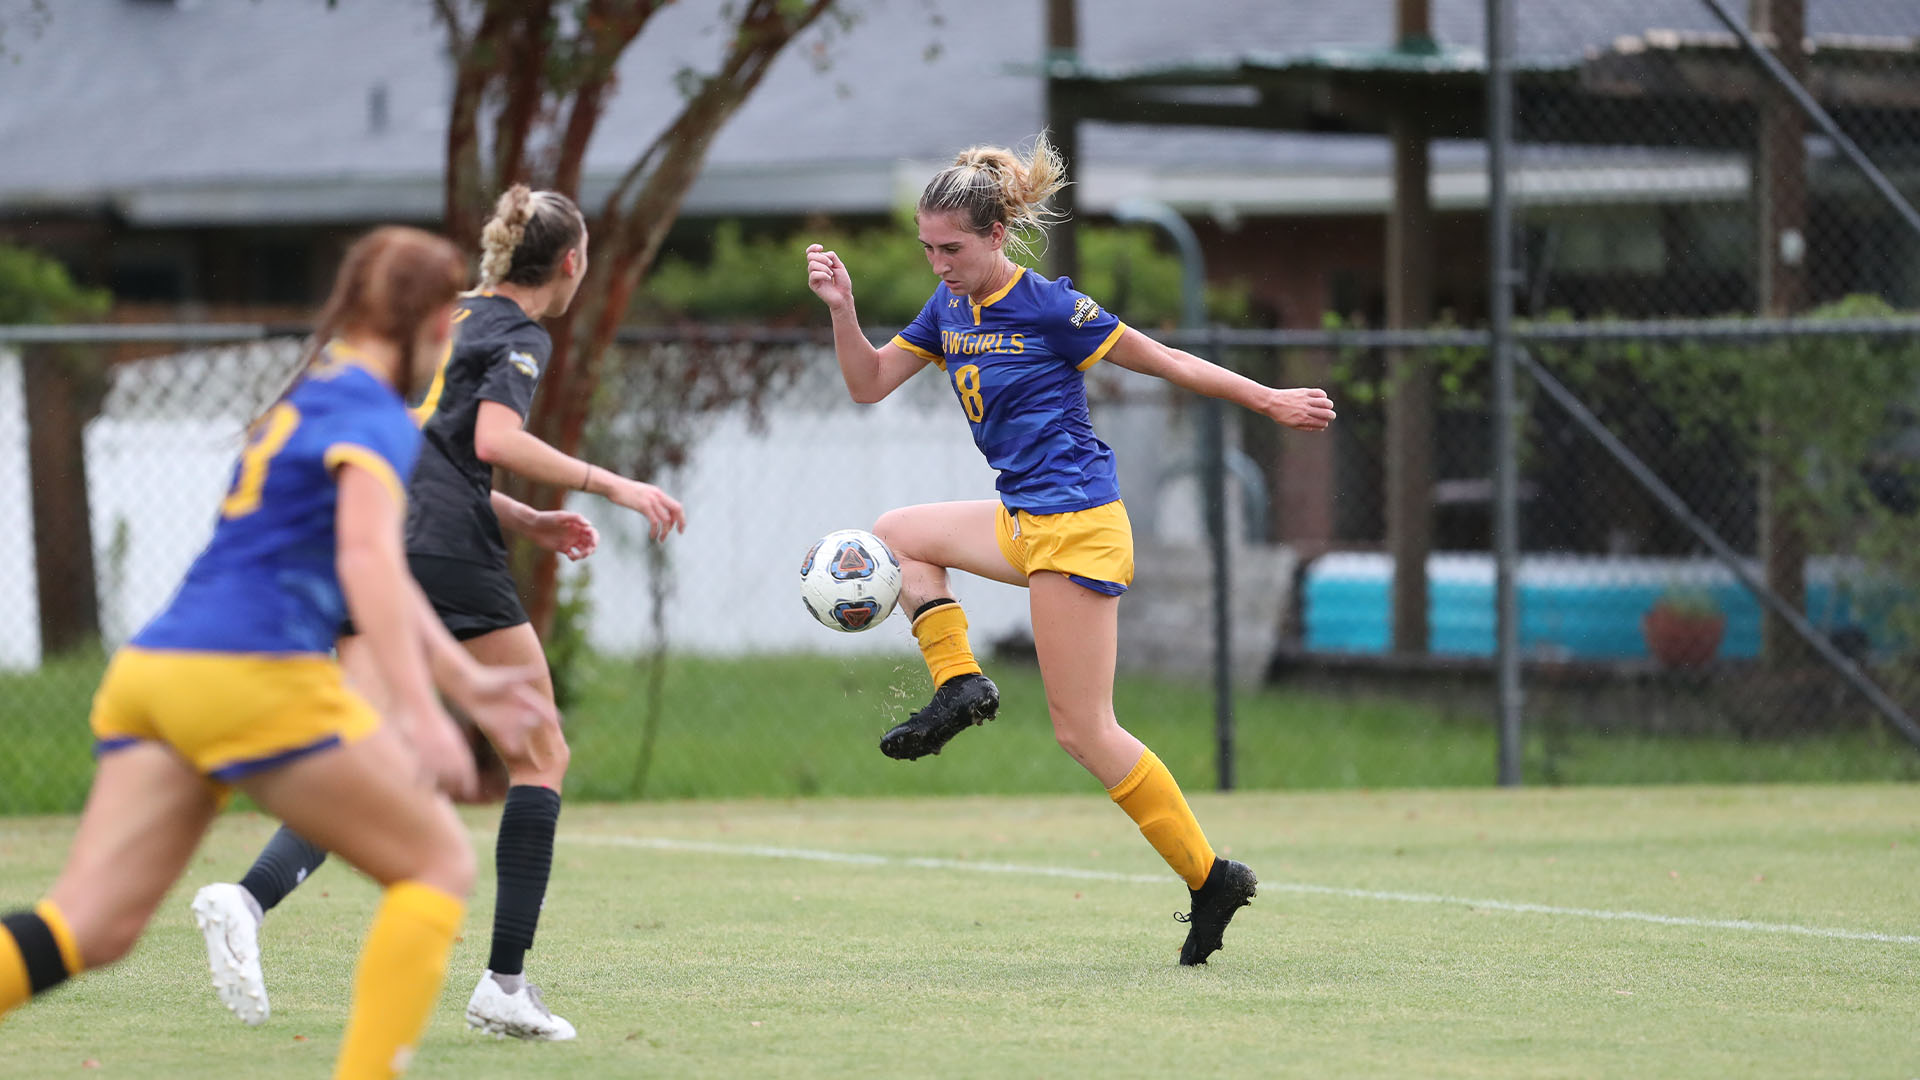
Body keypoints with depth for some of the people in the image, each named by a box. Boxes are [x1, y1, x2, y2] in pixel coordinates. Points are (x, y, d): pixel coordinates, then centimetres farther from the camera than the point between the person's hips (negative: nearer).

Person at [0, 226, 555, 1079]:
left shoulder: (312, 396, 27)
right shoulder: (371, 413, -3)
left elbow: (374, 576, 37)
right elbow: (367, 558, -20)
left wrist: (468, 682, 41)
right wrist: (416, 711, -27)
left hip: (155, 667, 8)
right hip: (255, 679, -8)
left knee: (86, 928, -4)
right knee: (439, 862, 6)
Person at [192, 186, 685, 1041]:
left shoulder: (449, 319, 26)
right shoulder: (519, 336, 2)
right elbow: (496, 438, -16)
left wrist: (526, 522, 32)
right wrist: (610, 486, -12)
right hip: (447, 554, -7)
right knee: (541, 754, 8)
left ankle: (250, 897, -33)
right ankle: (506, 984, 1)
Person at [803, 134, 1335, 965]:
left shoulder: (1046, 307, -15)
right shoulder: (949, 308, 8)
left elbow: (1162, 361, -7)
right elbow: (869, 384, 11)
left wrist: (1270, 402, -3)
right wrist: (841, 307, -6)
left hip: (1075, 527, -9)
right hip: (1023, 521, 9)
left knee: (1083, 731, -7)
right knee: (895, 535, 21)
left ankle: (1209, 877, -3)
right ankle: (958, 684, 7)